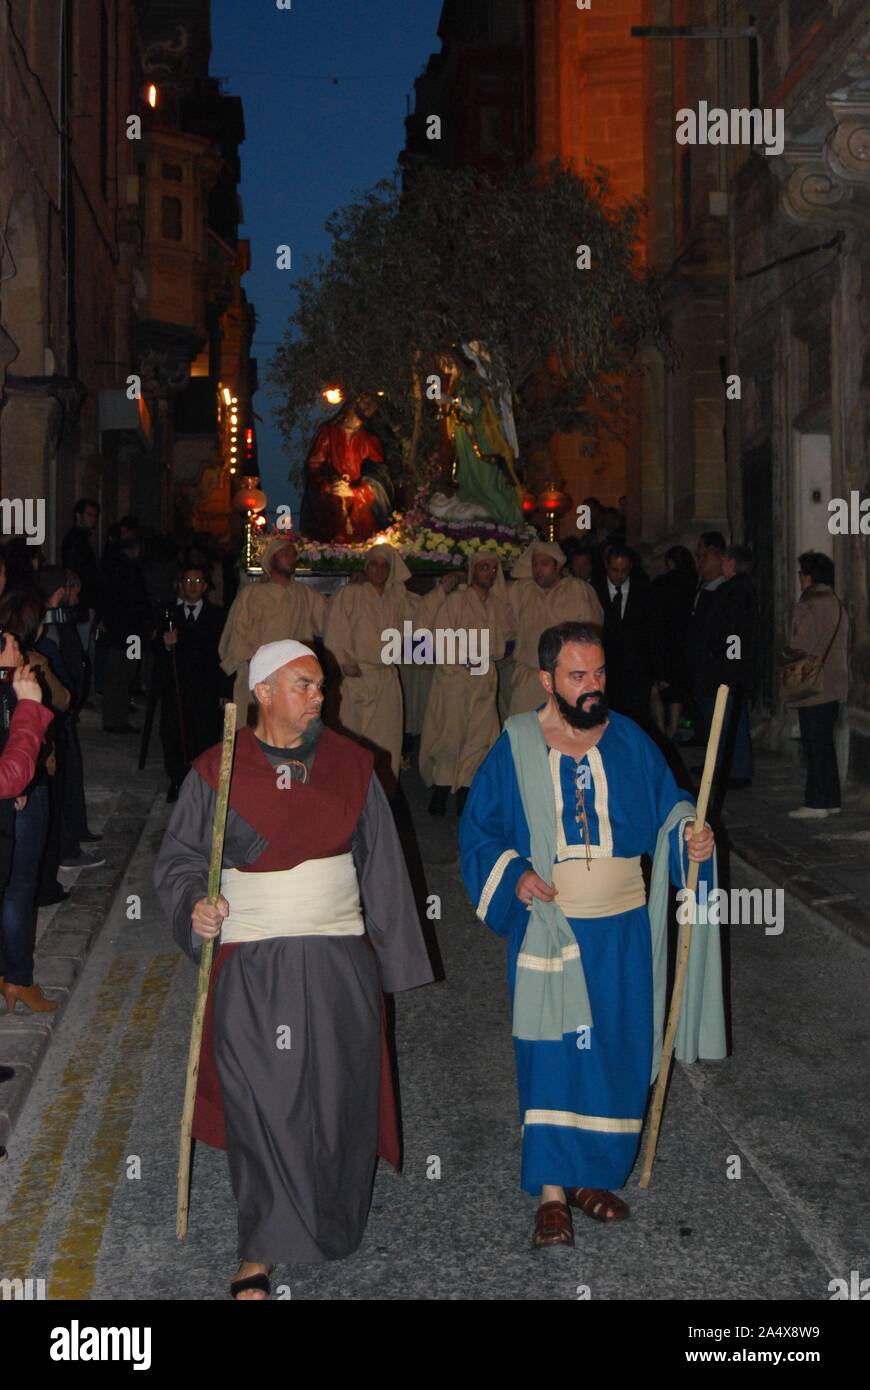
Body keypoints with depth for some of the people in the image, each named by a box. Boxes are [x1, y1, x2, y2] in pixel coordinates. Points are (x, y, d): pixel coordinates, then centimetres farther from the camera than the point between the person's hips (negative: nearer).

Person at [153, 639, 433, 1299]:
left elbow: (380, 863, 8)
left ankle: (331, 1225, 30)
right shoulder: (217, 771, -3)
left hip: (340, 959, 2)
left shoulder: (350, 763, 3)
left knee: (337, 1097, 7)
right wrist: (194, 905, -20)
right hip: (253, 966, -2)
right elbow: (179, 857, 2)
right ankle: (260, 1253, 6)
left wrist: (394, 953, 8)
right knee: (262, 1103, -5)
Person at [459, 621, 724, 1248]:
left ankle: (594, 1175, 25)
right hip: (547, 930, -2)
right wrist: (514, 873, -14)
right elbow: (478, 830, 2)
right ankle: (552, 1192, 8)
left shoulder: (630, 742, 2)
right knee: (552, 1059, -2)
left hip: (623, 931, 3)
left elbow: (667, 808, 8)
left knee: (619, 1055, 8)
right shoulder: (516, 748, -4)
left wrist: (690, 837, -14)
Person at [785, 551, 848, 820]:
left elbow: (800, 648, -15)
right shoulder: (837, 604, 13)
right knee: (826, 743, 14)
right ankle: (831, 800, 17)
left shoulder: (808, 605, -14)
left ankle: (816, 803, -4)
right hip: (834, 685, 9)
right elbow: (843, 645, 16)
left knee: (814, 745, -5)